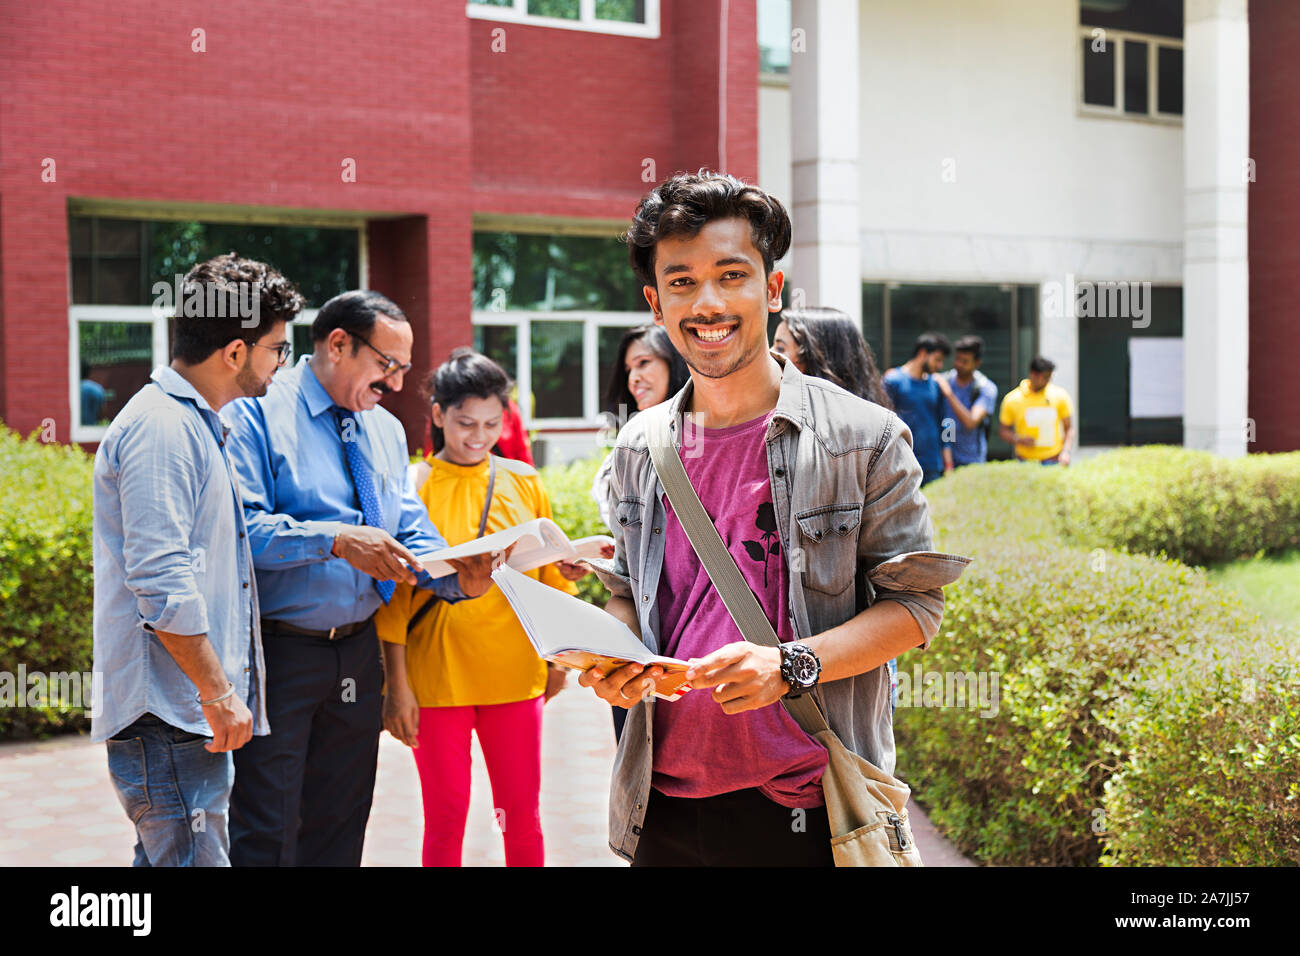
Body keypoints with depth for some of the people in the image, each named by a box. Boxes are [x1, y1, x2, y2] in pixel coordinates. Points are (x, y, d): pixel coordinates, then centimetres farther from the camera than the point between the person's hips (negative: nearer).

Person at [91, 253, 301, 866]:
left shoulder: (196, 424, 19)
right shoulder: (160, 428, -15)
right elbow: (160, 582, -22)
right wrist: (219, 693, -19)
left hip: (187, 716, 10)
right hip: (169, 720, -10)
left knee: (165, 858, 14)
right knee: (193, 858, -9)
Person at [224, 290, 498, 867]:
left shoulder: (386, 430, 13)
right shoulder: (259, 413, -10)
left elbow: (412, 533, 10)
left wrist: (456, 578, -11)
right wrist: (335, 541, -30)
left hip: (358, 653, 7)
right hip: (277, 651, -7)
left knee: (339, 831, 16)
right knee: (265, 837, -3)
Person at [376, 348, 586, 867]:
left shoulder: (523, 482, 7)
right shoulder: (413, 488, -2)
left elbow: (547, 574, 18)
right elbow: (395, 593, -2)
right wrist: (396, 682, -5)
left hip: (513, 674, 3)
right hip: (437, 677, -2)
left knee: (522, 818, 6)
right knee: (445, 821, 3)